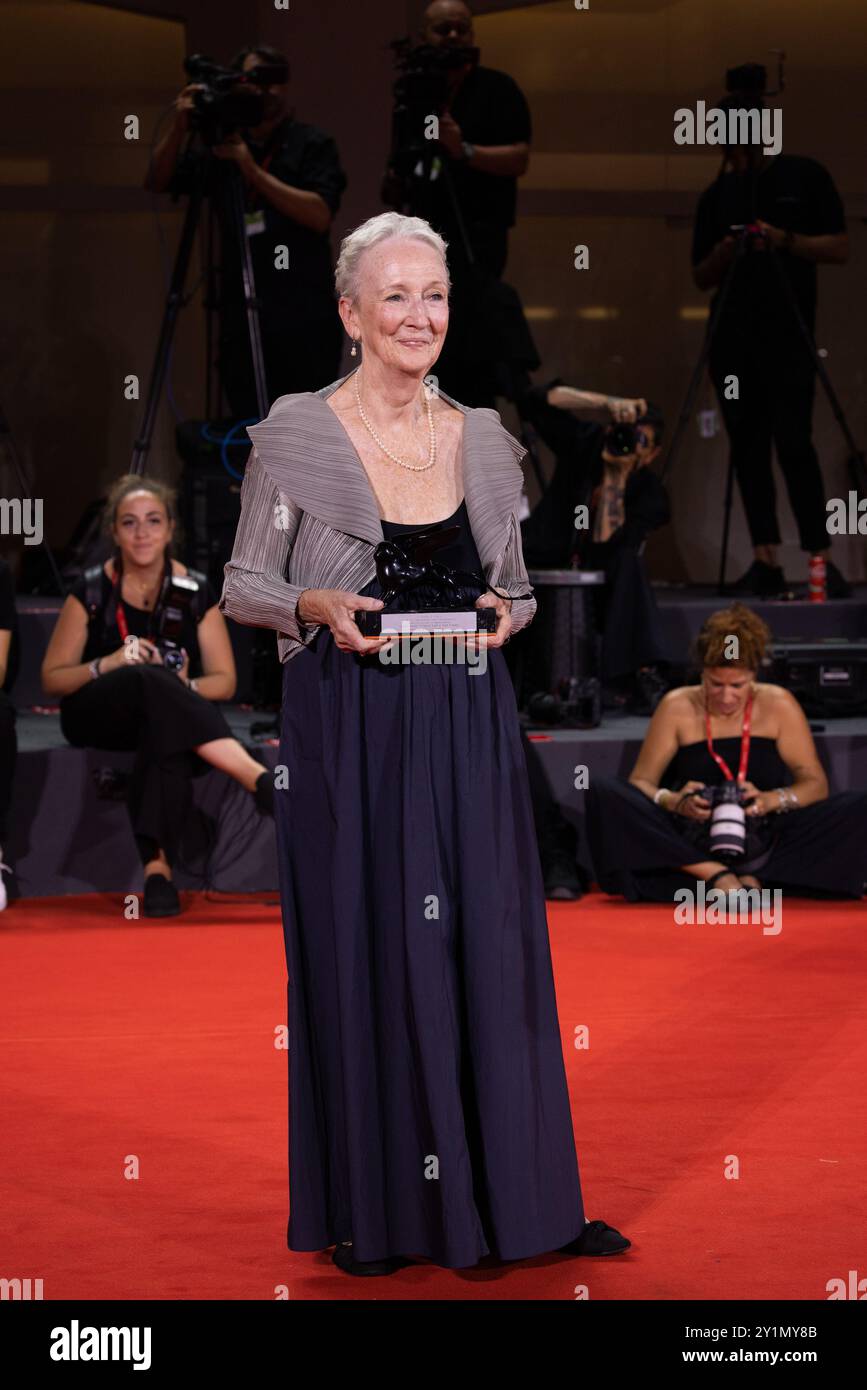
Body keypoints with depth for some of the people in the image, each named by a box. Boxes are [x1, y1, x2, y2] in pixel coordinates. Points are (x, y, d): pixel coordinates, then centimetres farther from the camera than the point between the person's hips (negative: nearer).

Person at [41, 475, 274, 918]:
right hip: (94, 718, -1)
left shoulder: (195, 591, 0)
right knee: (148, 679, -37)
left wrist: (186, 686, -20)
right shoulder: (91, 590, -3)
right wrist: (108, 664, -20)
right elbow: (51, 679, 0)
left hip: (165, 719, 1)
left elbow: (225, 681, 3)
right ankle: (259, 779, -49)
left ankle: (158, 864, -50)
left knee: (166, 732, -40)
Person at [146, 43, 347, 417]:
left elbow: (320, 214, -9)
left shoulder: (311, 144, 5)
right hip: (241, 321, 3)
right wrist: (179, 129, -8)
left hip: (304, 322, -3)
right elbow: (158, 182, 8)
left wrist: (253, 170, -14)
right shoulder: (222, 145, 14)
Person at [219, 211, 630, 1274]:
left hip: (469, 726, 3)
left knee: (488, 947, 3)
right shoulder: (296, 434, -3)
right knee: (359, 949, 0)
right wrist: (317, 608, -17)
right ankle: (372, 1207, 12)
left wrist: (504, 616, -5)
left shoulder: (483, 440, 8)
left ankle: (510, 1195, 12)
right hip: (350, 729, -3)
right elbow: (242, 585, 1)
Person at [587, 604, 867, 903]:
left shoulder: (778, 705, 1)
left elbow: (815, 785, 0)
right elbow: (640, 782, -1)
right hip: (689, 846, 0)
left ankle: (753, 878, -24)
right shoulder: (678, 707, 0)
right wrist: (674, 801, -24)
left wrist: (771, 800, -22)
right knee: (602, 792, -25)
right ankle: (714, 873, -26)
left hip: (765, 841, 0)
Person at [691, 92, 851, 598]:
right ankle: (766, 561, 3)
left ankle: (822, 559, -11)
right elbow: (702, 276, 14)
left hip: (788, 337, -4)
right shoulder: (717, 196, 12)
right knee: (748, 448, 1)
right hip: (732, 339, 4)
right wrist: (724, 253, -8)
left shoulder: (806, 177, 3)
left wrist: (785, 240, -15)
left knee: (793, 443, -13)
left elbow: (840, 248, 0)